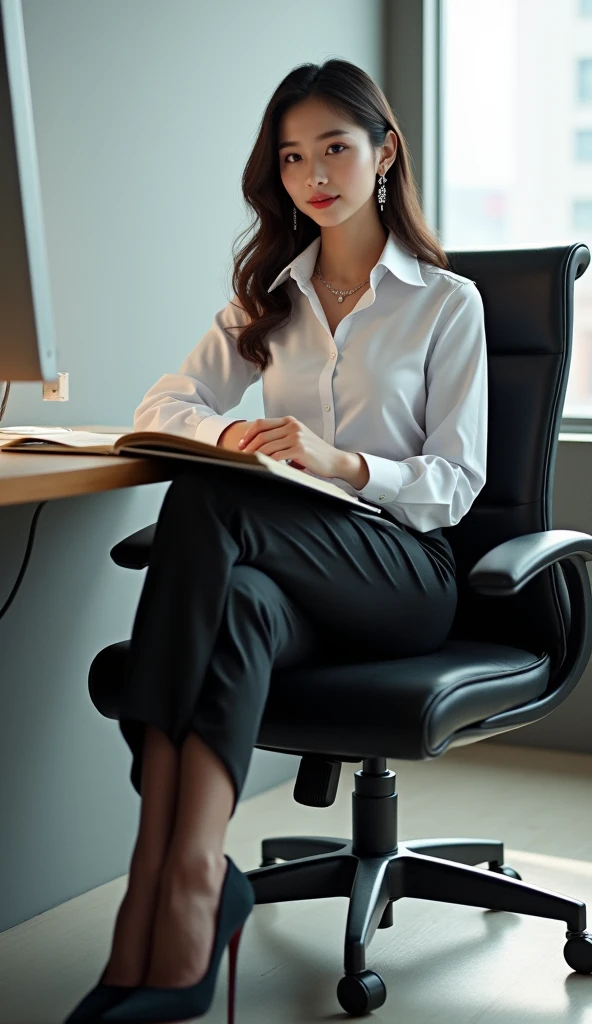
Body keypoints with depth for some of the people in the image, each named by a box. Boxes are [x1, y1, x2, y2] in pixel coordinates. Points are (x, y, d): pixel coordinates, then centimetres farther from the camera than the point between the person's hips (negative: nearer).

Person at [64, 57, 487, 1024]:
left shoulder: (447, 301, 8)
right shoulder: (268, 299, 22)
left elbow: (454, 484, 0)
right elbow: (162, 406, 14)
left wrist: (341, 463, -20)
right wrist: (231, 432, -10)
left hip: (401, 570, -4)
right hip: (282, 573, 4)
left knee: (208, 504, -35)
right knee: (239, 604, -37)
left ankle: (164, 867, -45)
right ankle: (177, 914, -50)